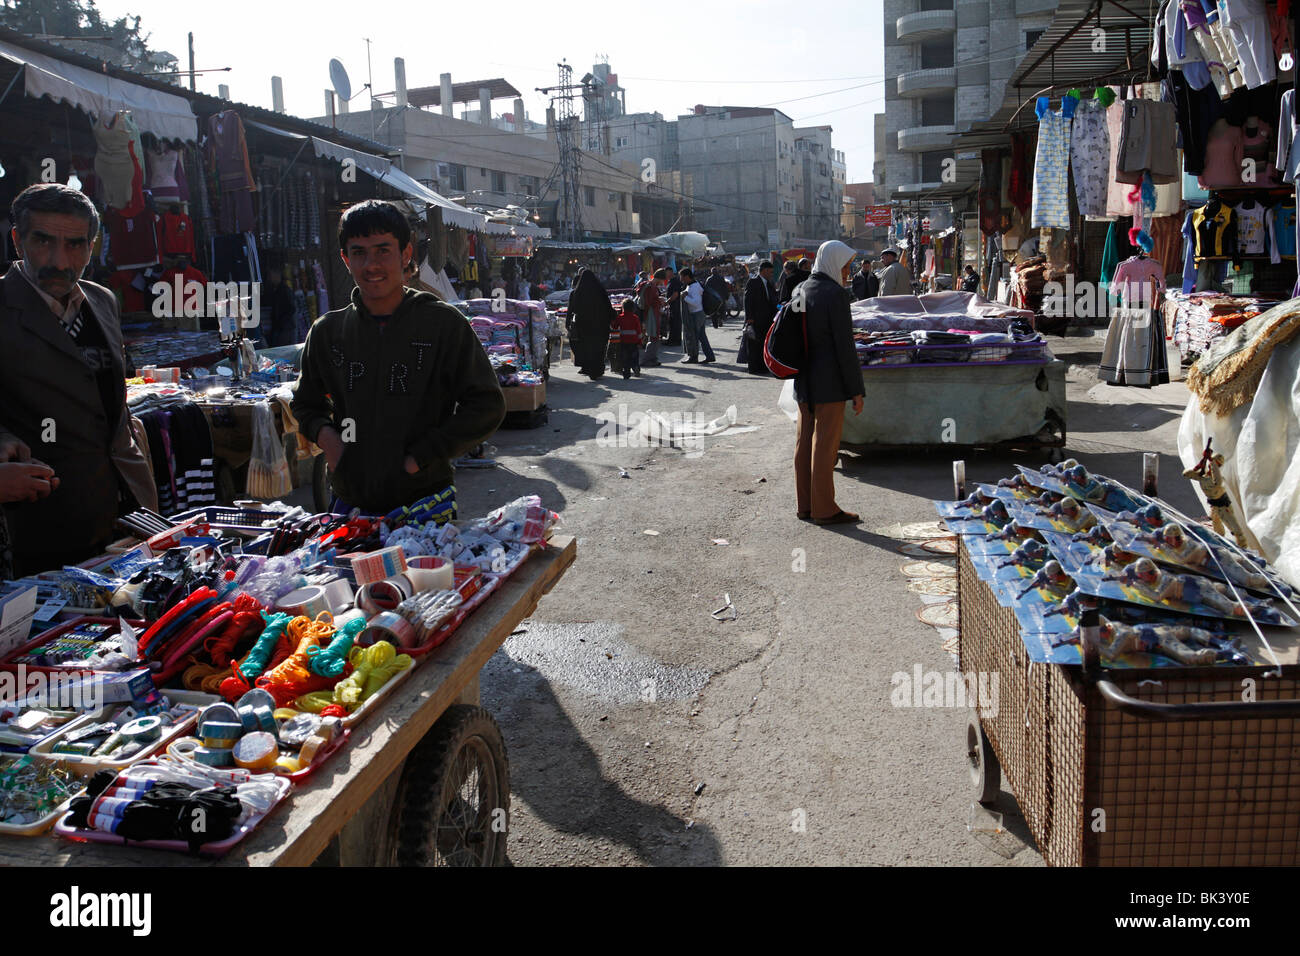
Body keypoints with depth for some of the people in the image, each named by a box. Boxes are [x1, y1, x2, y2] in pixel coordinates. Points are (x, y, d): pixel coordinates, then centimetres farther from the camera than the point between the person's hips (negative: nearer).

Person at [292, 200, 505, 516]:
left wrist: (420, 456, -12)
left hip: (426, 501, -3)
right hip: (351, 503, 3)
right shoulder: (327, 331, 5)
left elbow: (487, 406, -7)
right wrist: (323, 433, -4)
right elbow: (306, 404, 19)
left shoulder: (444, 324, -6)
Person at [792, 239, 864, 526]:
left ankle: (806, 505, 20)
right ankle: (824, 509, 7)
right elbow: (844, 345, -17)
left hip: (804, 381, 8)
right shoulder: (836, 294, -15)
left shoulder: (803, 290, 9)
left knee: (806, 442, 12)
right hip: (829, 382, -8)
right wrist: (856, 390, -12)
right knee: (825, 445, -1)